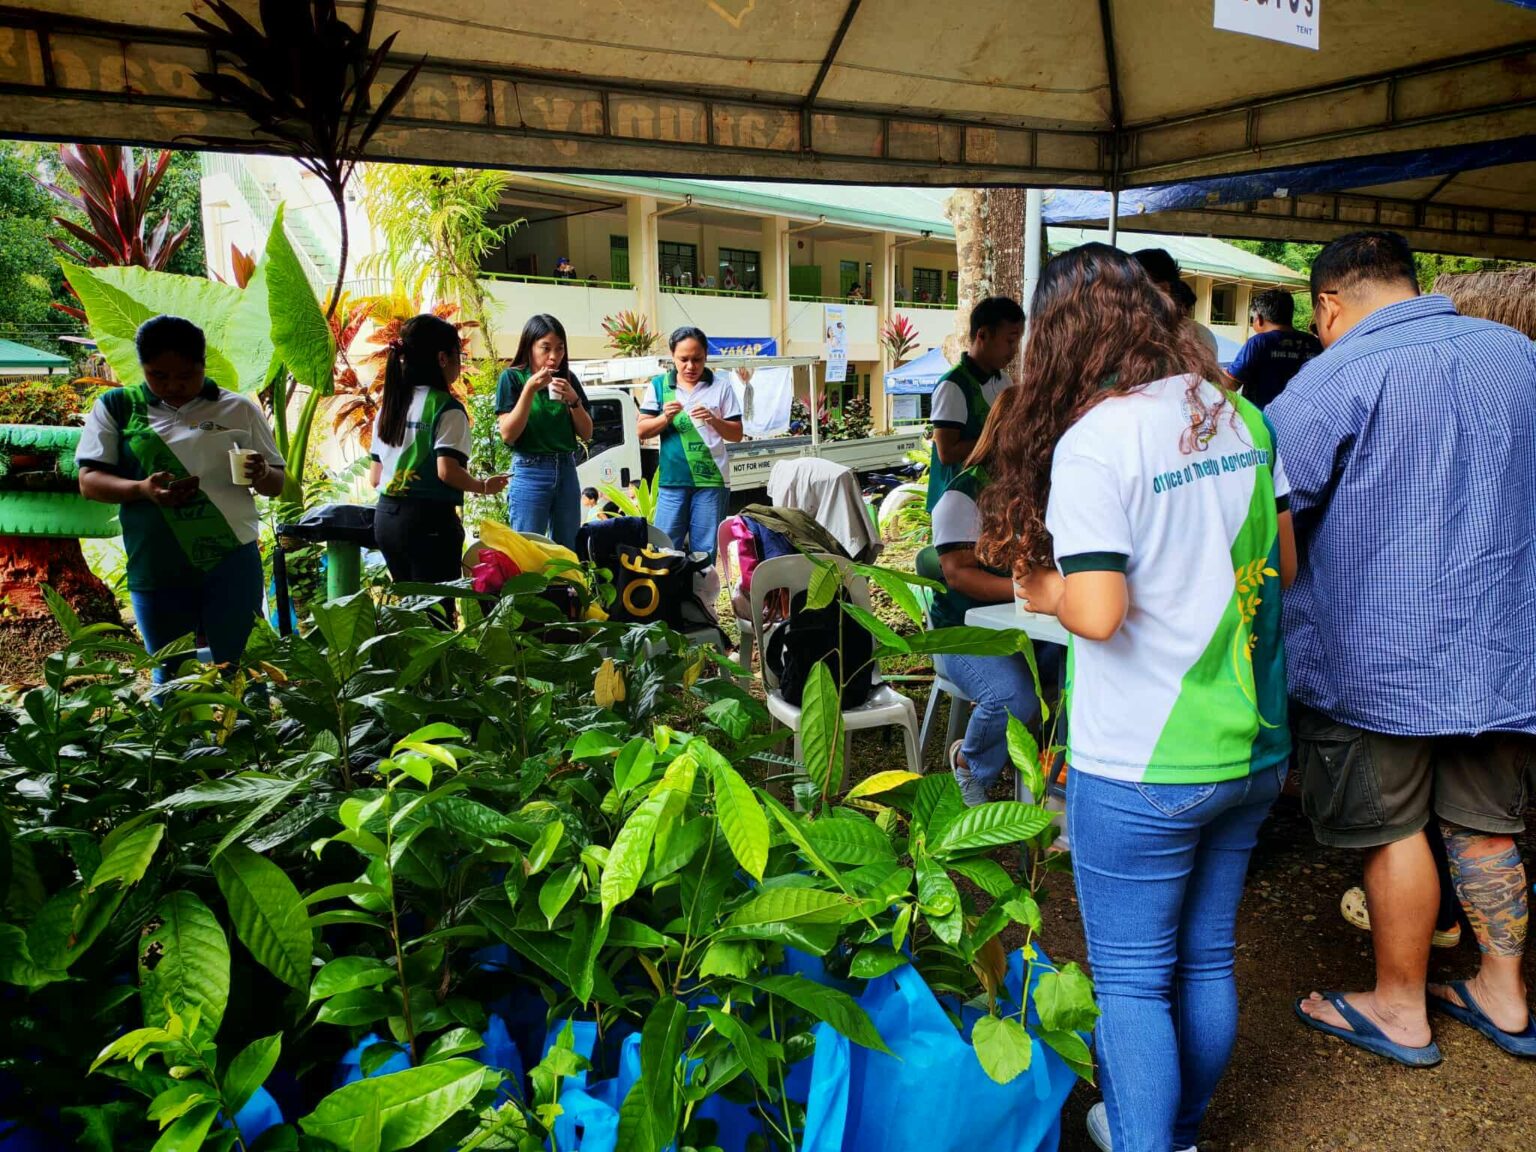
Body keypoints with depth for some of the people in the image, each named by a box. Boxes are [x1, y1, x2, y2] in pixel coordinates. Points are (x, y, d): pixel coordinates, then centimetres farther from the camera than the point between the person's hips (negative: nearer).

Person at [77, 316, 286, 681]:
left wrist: (262, 475, -16)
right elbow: (89, 481, 1)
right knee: (169, 678, 12)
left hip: (232, 561, -1)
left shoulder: (239, 409, 5)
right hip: (155, 570, 1)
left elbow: (277, 484, 9)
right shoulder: (115, 406, 4)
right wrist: (141, 489, -20)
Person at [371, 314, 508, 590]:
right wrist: (483, 486, -2)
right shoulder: (446, 407, -9)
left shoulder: (389, 406, 11)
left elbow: (375, 477, 13)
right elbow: (447, 471, -18)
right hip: (429, 519, -7)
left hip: (385, 516, 7)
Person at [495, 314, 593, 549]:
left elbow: (586, 434, 9)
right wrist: (530, 389, -16)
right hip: (530, 473, -4)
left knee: (568, 553, 6)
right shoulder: (512, 377, -3)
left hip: (566, 471, 4)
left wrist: (574, 400, -8)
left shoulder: (568, 379, 8)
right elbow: (507, 435, -9)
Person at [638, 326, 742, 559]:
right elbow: (642, 431, 7)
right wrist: (665, 418, -11)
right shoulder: (659, 385, 8)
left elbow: (736, 435, 5)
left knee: (705, 552, 4)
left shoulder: (721, 386, 5)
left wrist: (713, 420, -13)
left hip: (711, 480, -1)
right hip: (672, 480, 1)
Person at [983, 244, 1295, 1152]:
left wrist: (1042, 587, -5)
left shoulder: (1093, 439, -18)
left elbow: (1098, 612, -24)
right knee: (1208, 959, 22)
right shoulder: (1244, 416, 3)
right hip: (1254, 748, 7)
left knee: (1132, 981, 9)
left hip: (1142, 769, -7)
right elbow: (1286, 566, 11)